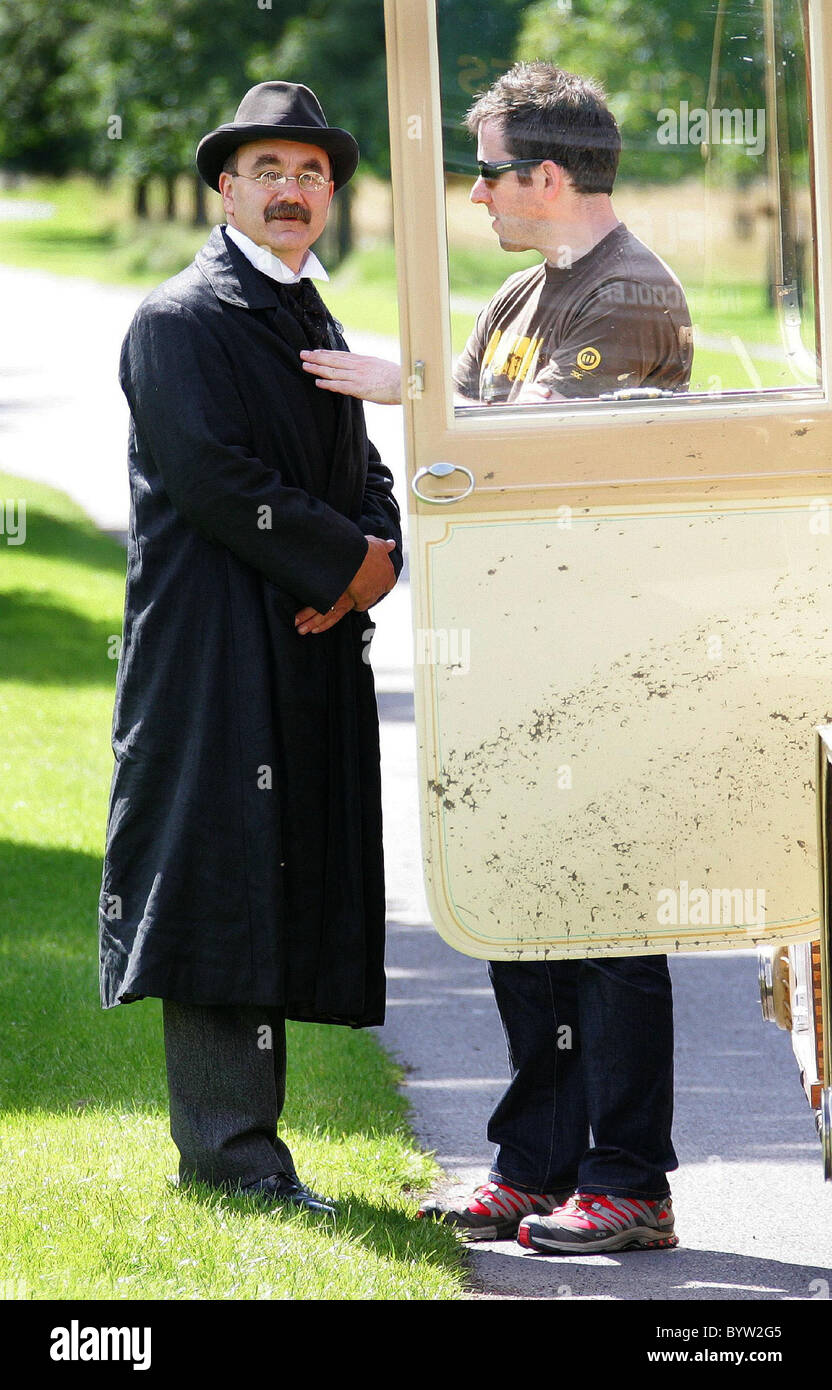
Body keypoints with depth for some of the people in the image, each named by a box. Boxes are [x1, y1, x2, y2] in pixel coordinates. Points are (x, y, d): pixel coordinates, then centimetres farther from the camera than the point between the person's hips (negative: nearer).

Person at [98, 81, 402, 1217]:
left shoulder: (317, 327, 21)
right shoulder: (179, 322, -6)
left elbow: (364, 477, 19)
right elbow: (212, 477, -16)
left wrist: (373, 563, -3)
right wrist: (347, 558, -12)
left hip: (310, 646, 8)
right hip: (213, 648, -8)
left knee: (285, 890, 7)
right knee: (221, 877, -9)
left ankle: (237, 1140, 11)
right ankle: (229, 1151, -9)